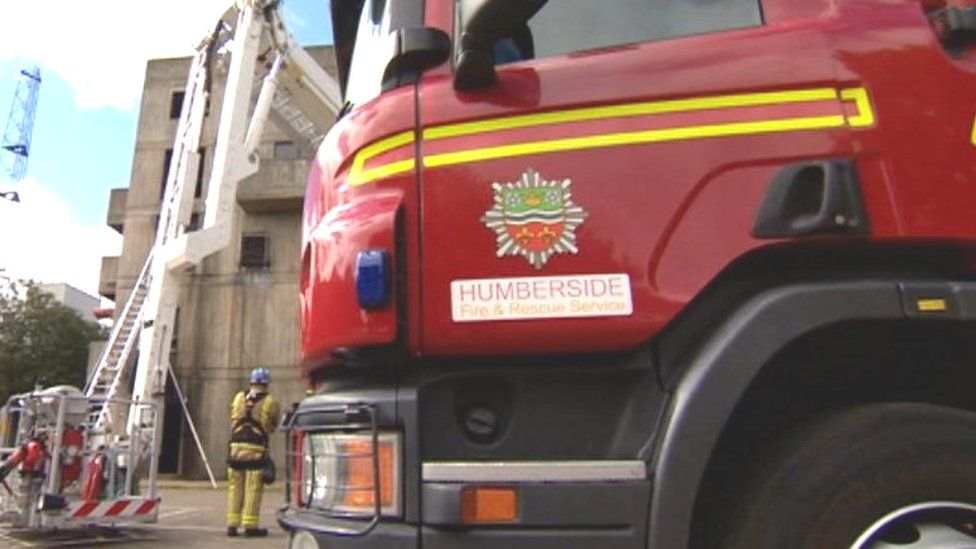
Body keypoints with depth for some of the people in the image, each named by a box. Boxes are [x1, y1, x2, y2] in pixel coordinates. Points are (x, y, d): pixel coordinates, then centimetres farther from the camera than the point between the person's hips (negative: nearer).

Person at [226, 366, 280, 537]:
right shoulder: (269, 403, -5)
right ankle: (250, 526, 5)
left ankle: (232, 525, 15)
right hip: (256, 451, -4)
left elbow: (233, 419, 13)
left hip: (236, 447, 4)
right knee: (253, 489, 3)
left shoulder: (238, 398, 7)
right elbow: (275, 424, 5)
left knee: (235, 487, 12)